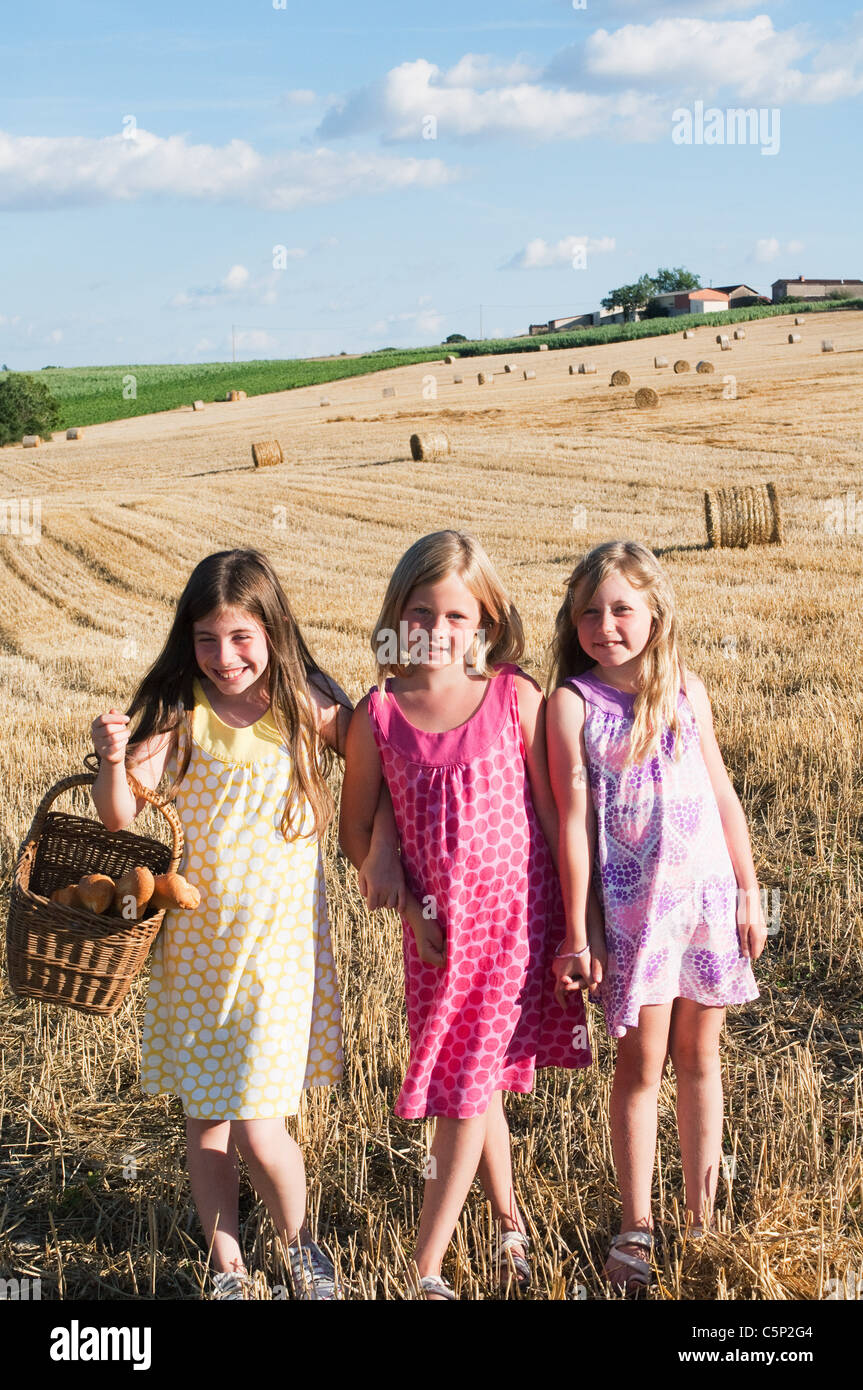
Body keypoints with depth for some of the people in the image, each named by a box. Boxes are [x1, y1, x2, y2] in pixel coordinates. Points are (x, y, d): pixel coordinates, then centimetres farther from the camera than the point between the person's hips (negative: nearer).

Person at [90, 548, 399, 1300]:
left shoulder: (310, 708, -7)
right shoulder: (179, 713, -6)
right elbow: (121, 814, -14)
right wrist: (112, 762, -33)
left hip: (281, 940, -2)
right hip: (196, 942, 2)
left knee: (257, 1128, -3)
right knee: (204, 1120, 12)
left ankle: (300, 1243, 27)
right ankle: (227, 1266, 33)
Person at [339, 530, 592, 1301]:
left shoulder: (516, 697, -9)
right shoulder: (378, 716, -5)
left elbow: (553, 813, -3)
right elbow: (358, 831, 5)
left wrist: (577, 924, -2)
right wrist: (409, 907, -3)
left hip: (515, 915, -2)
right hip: (438, 927, 2)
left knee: (466, 1088, 2)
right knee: (479, 1081, 16)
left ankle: (426, 1266, 15)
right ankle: (509, 1219, 40)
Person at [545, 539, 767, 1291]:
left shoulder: (685, 688, 2)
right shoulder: (573, 701, -7)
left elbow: (722, 793, 8)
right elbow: (573, 819, -9)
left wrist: (750, 892, 7)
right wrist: (575, 934, -8)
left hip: (708, 895, 3)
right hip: (634, 906, -3)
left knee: (699, 1057, 12)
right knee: (641, 1065, 4)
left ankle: (702, 1216, 26)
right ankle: (637, 1227, 19)